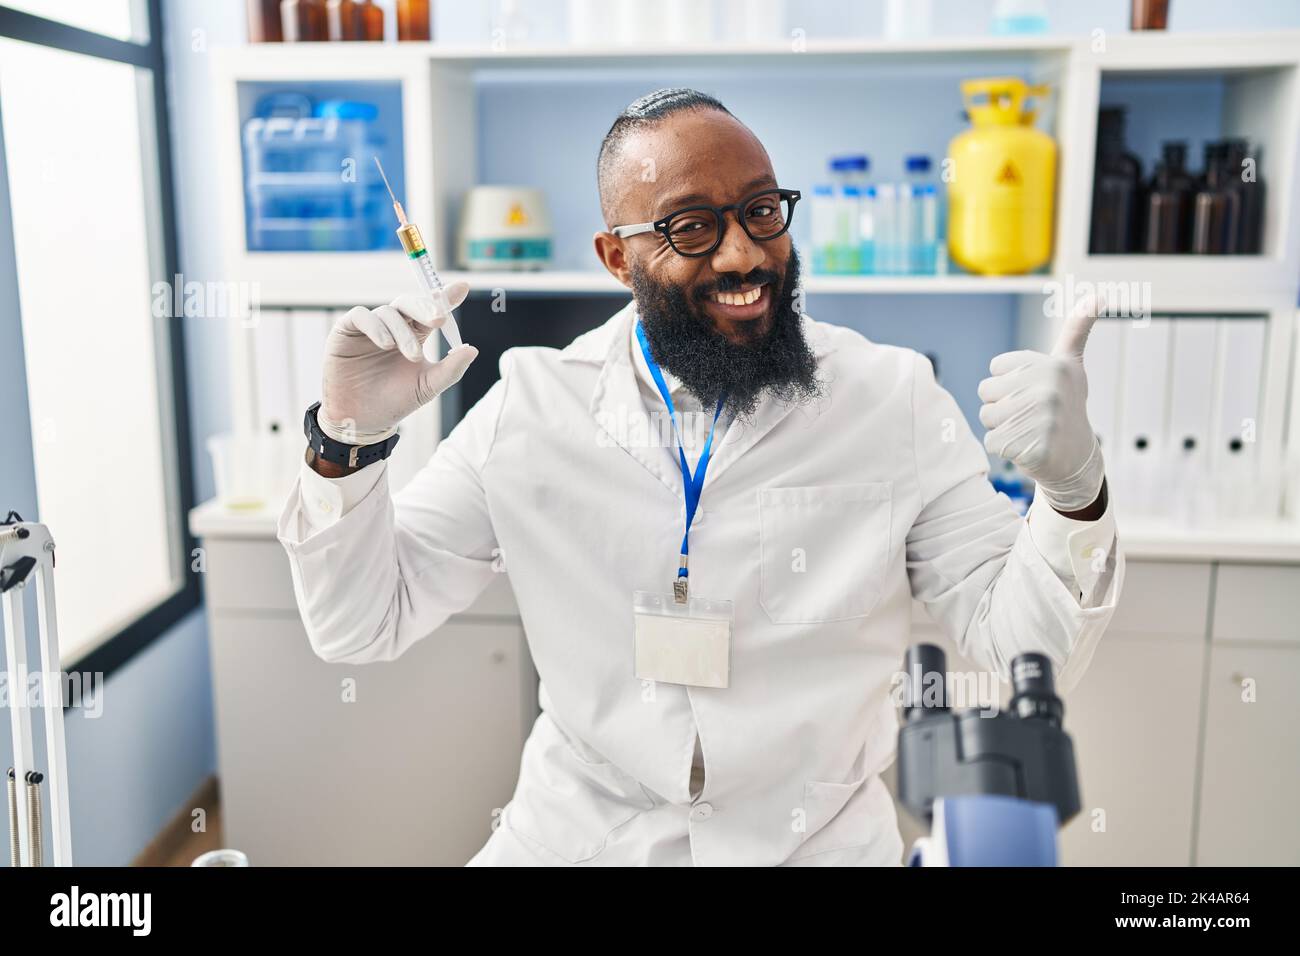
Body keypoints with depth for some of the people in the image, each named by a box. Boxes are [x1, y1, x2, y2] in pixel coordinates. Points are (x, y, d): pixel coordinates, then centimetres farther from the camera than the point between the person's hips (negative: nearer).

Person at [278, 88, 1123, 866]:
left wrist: (1072, 491, -25)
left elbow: (1024, 646, -6)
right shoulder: (535, 404, -5)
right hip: (576, 835, 1)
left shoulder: (893, 402, -7)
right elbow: (362, 624, -1)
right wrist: (349, 441, -18)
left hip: (819, 840, 0)